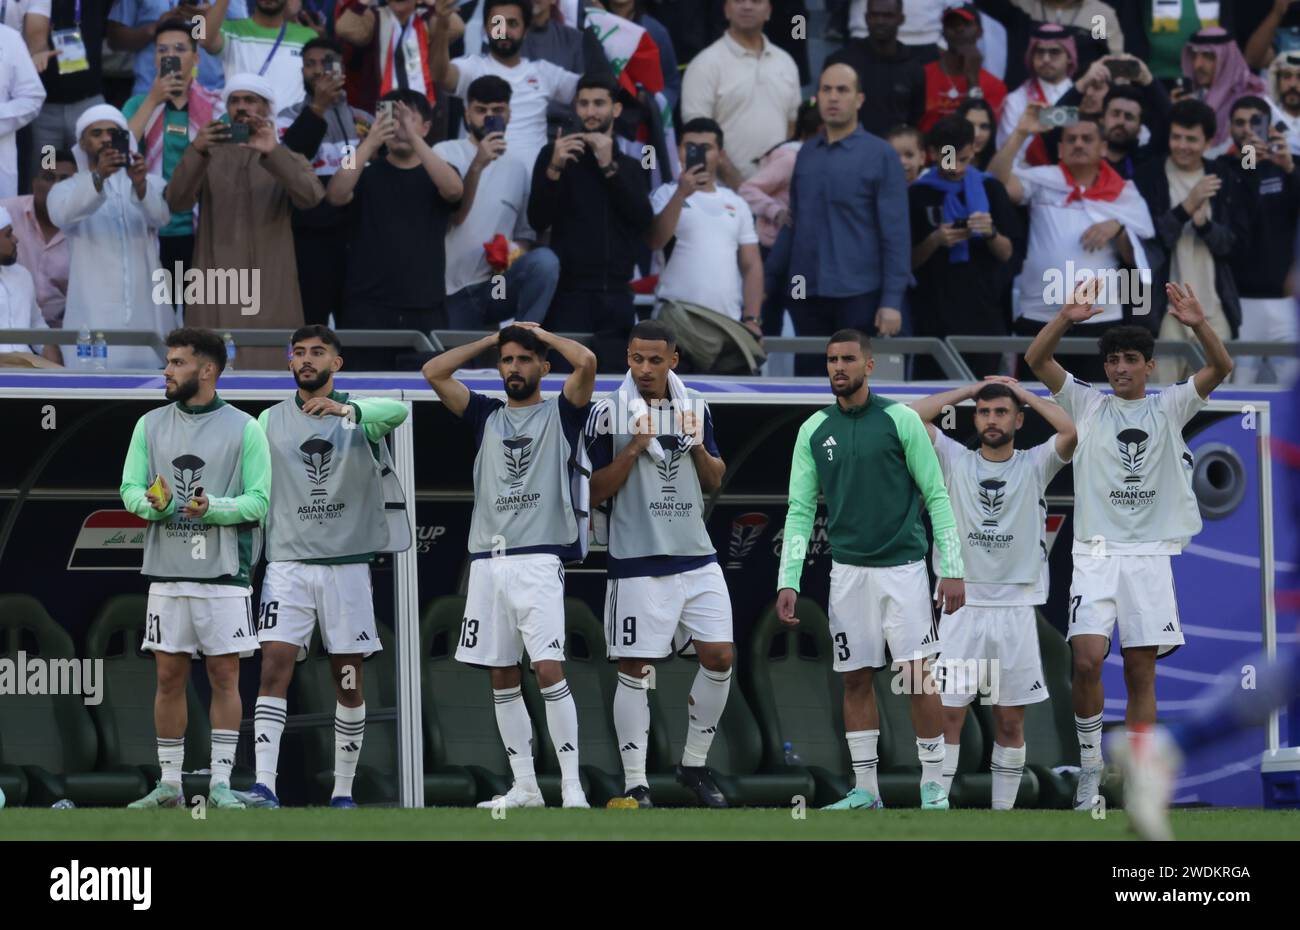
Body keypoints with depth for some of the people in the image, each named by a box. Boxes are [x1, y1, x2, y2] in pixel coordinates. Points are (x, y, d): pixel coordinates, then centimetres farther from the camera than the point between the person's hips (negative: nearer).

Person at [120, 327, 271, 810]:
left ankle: (220, 783, 2)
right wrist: (153, 503, -15)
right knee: (169, 677, 5)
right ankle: (169, 784, 10)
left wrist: (214, 507, -21)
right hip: (167, 572, 3)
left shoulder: (244, 429, -1)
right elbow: (130, 489, 7)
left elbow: (260, 500, -4)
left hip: (224, 574, -3)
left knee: (224, 676, -2)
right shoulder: (150, 425, 10)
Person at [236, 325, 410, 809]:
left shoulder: (358, 415, 2)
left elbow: (398, 411, -21)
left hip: (347, 563, -1)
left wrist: (346, 409, -38)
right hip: (288, 563, 1)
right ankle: (264, 786, -20)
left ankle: (343, 791, 14)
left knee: (349, 677, 4)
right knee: (275, 665, -13)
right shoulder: (270, 422, 10)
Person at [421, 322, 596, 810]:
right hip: (488, 561, 5)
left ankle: (572, 787, -14)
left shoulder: (560, 414, 5)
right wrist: (493, 338, 14)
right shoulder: (487, 416, 18)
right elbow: (434, 372, 11)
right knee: (502, 677, 6)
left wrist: (543, 334, 5)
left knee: (549, 670, -14)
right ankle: (524, 787, 11)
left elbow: (586, 362, -12)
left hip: (539, 560, -5)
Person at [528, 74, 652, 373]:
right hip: (569, 294, -3)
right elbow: (538, 221, -3)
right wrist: (554, 169, -18)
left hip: (616, 294, 3)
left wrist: (610, 167, -9)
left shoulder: (630, 167, 16)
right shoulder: (555, 154, 7)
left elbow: (643, 220, -1)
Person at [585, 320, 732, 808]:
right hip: (639, 562, -5)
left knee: (719, 657, 2)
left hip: (696, 557, 5)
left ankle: (694, 764, 18)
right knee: (634, 670, -2)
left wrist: (699, 446, -4)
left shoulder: (694, 407, 9)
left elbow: (715, 481, 16)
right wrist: (635, 448, -17)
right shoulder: (609, 413, -6)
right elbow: (595, 493, -6)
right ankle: (635, 784, 3)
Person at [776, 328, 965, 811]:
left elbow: (937, 496, -2)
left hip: (902, 567, -3)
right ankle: (864, 791, 13)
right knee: (855, 680, 5)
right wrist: (788, 582, -1)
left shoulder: (900, 419, -4)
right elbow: (800, 510, 7)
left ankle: (933, 786, 3)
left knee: (920, 678, -7)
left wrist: (952, 569, -8)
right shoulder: (814, 431, 6)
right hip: (847, 570, 3)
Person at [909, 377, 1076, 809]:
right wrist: (971, 389, 4)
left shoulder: (1035, 465, 5)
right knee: (947, 715, -3)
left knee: (1010, 721, 5)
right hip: (962, 607, 0)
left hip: (1016, 609, 0)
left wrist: (1023, 392, -1)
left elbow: (1073, 431, -12)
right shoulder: (955, 461, 6)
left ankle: (1003, 812, 12)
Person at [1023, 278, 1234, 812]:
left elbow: (1220, 369, -7)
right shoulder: (1087, 405, 6)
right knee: (1087, 659, -17)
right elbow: (1036, 360, -6)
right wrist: (1067, 318, -23)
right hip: (1096, 552, -1)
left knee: (1141, 671, 2)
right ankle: (1090, 762, 0)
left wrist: (1198, 325, -25)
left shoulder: (1168, 409, 7)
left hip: (1150, 555, 1)